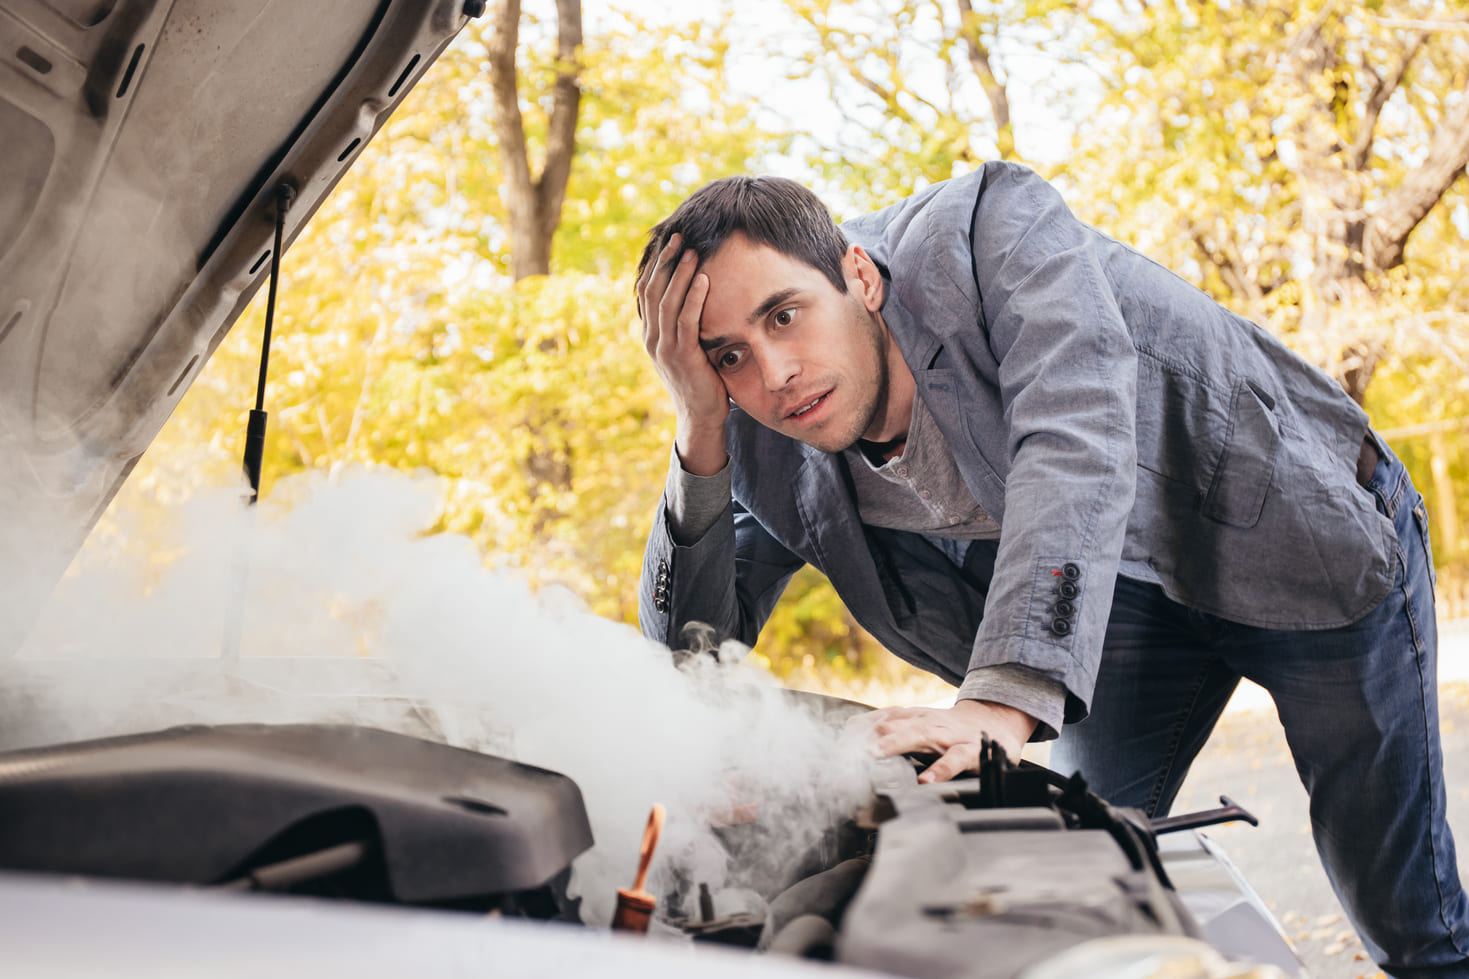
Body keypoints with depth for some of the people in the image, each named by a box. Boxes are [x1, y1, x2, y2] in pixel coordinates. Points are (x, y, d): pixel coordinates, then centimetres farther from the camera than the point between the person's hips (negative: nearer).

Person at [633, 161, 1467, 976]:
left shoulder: (992, 228, -28)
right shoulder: (770, 455, -14)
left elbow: (1076, 440, -42)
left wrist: (1007, 695, -55)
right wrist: (700, 437, -27)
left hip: (1297, 527, -4)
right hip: (1131, 588, 4)